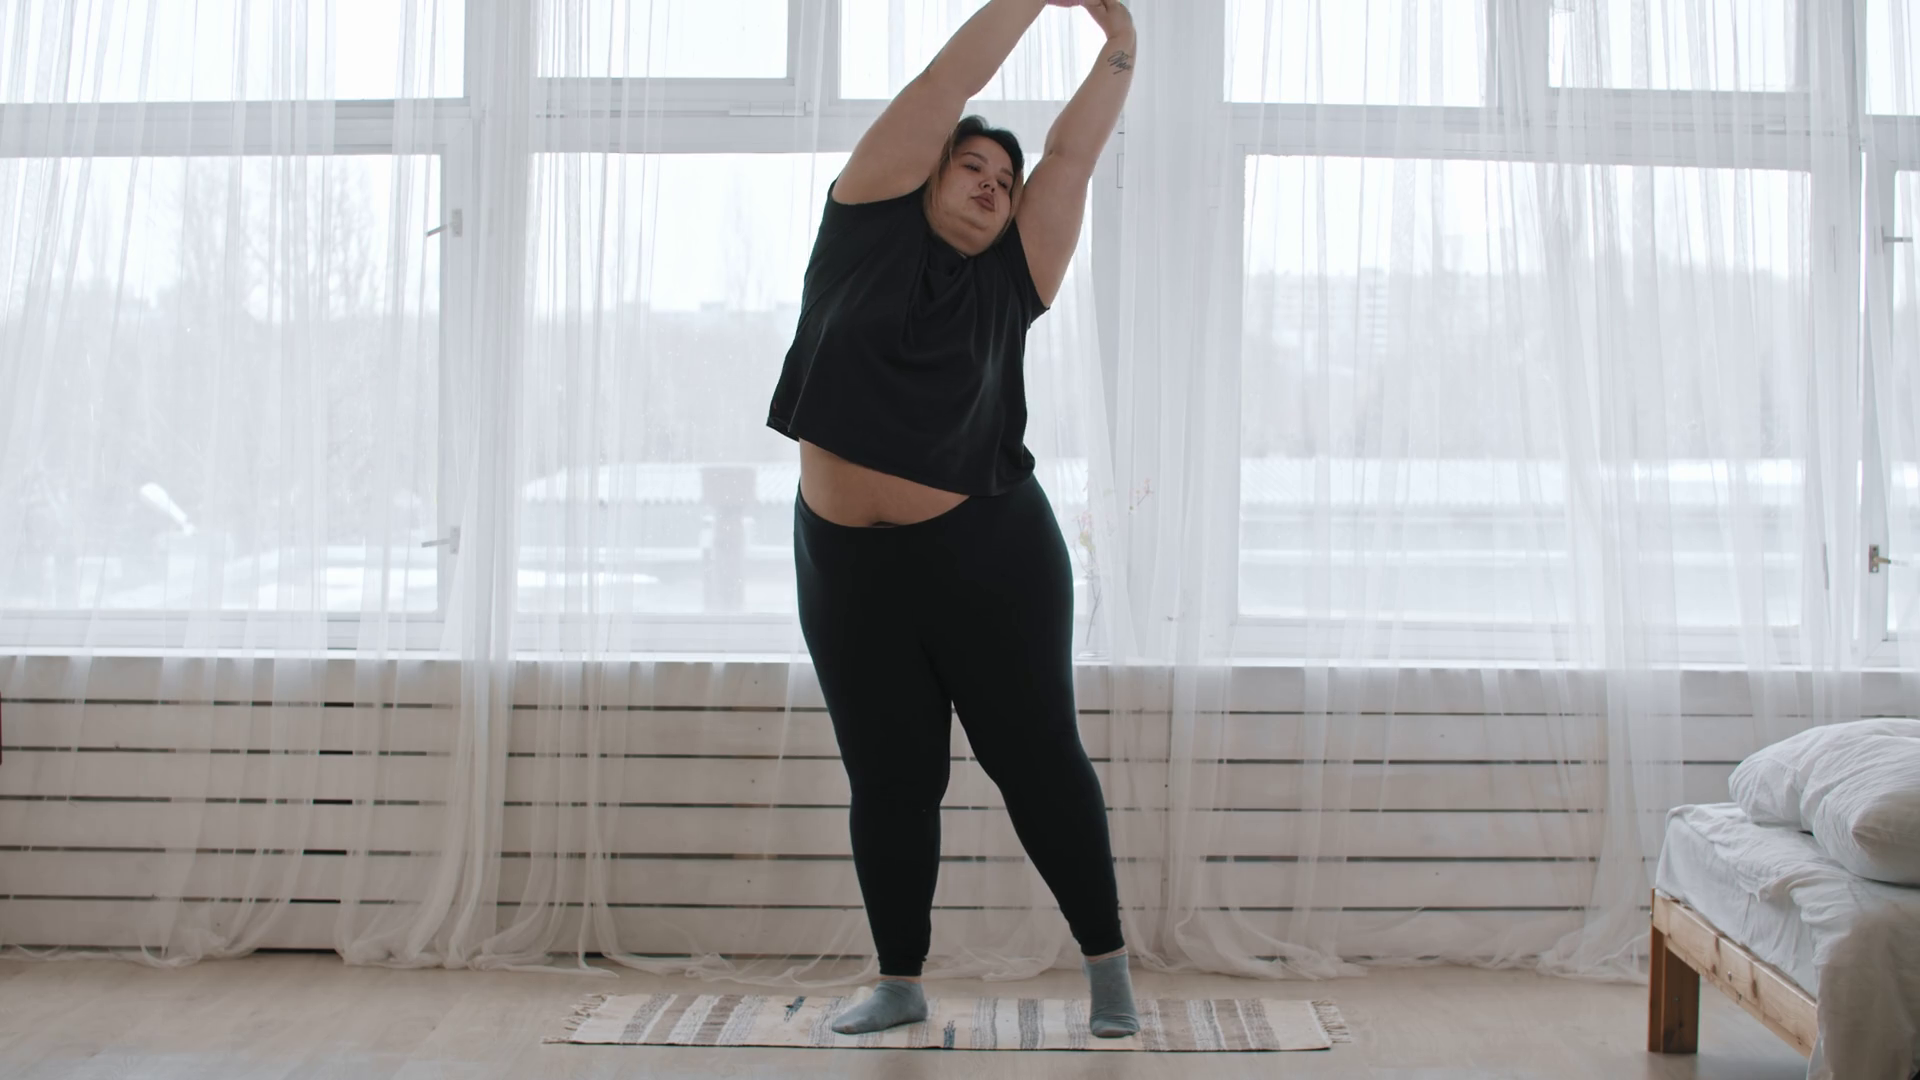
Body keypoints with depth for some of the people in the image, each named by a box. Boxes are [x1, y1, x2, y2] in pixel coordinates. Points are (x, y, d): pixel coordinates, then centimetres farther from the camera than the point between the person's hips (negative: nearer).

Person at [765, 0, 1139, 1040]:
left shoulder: (1005, 280, 7)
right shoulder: (867, 234, 4)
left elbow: (1072, 156, 6)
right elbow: (940, 91, 1)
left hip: (988, 555, 0)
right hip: (849, 564, 0)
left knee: (1037, 757, 4)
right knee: (888, 780, 8)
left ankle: (1108, 965, 14)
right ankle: (899, 982, 20)